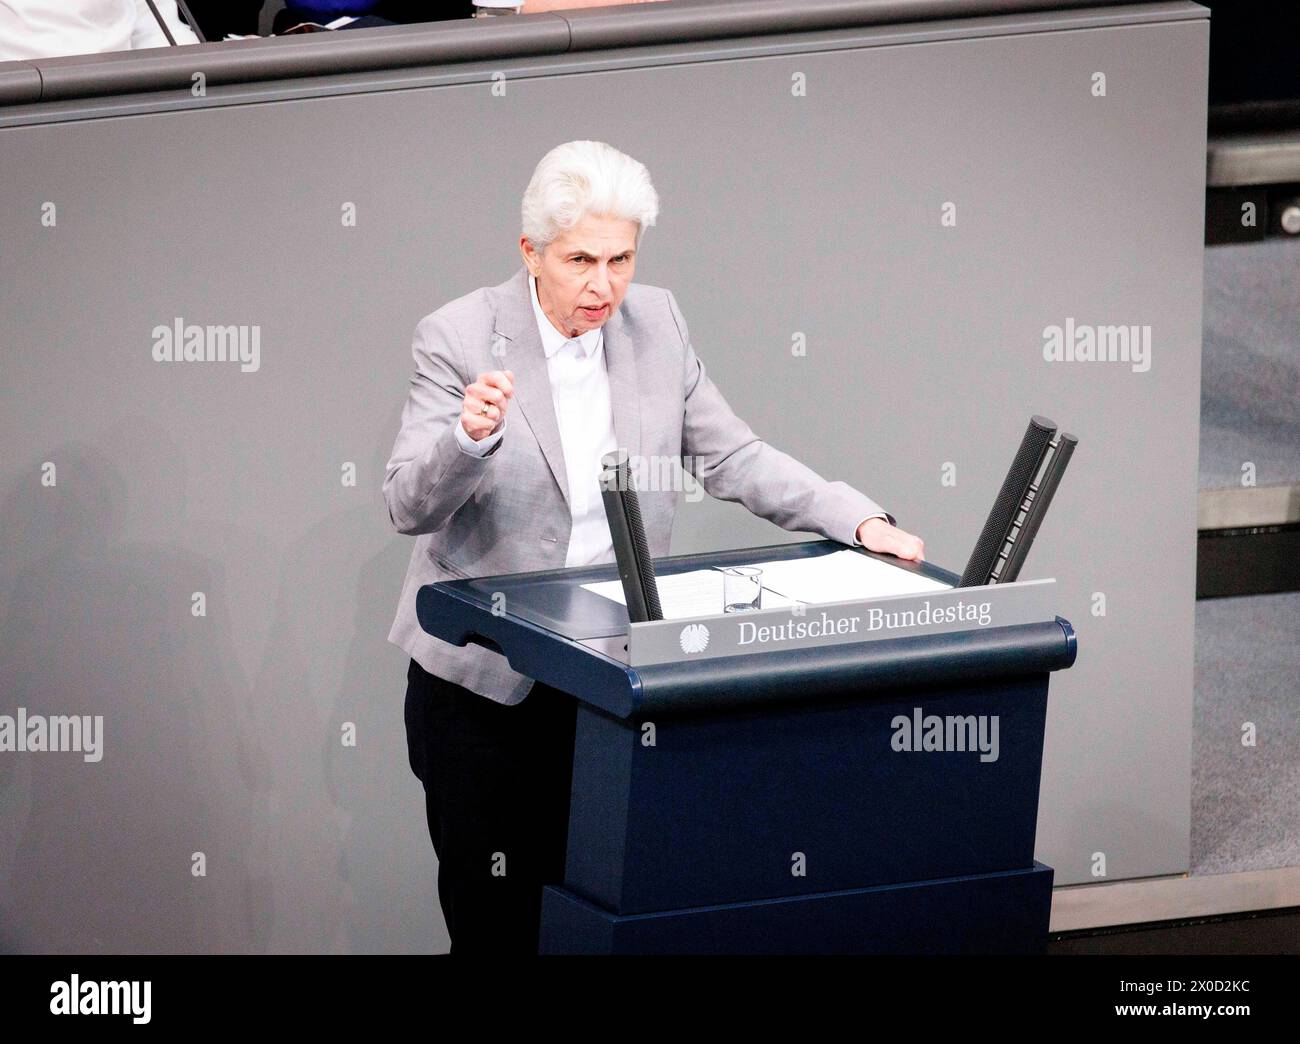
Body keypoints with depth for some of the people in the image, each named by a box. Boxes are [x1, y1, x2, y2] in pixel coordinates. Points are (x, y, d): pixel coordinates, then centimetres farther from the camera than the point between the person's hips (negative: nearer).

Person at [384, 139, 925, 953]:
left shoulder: (656, 322, 2)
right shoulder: (461, 337, -10)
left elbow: (731, 457, 5)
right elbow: (409, 505, -15)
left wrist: (858, 519, -7)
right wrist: (469, 435, -35)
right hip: (483, 675, -3)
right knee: (494, 917, 2)